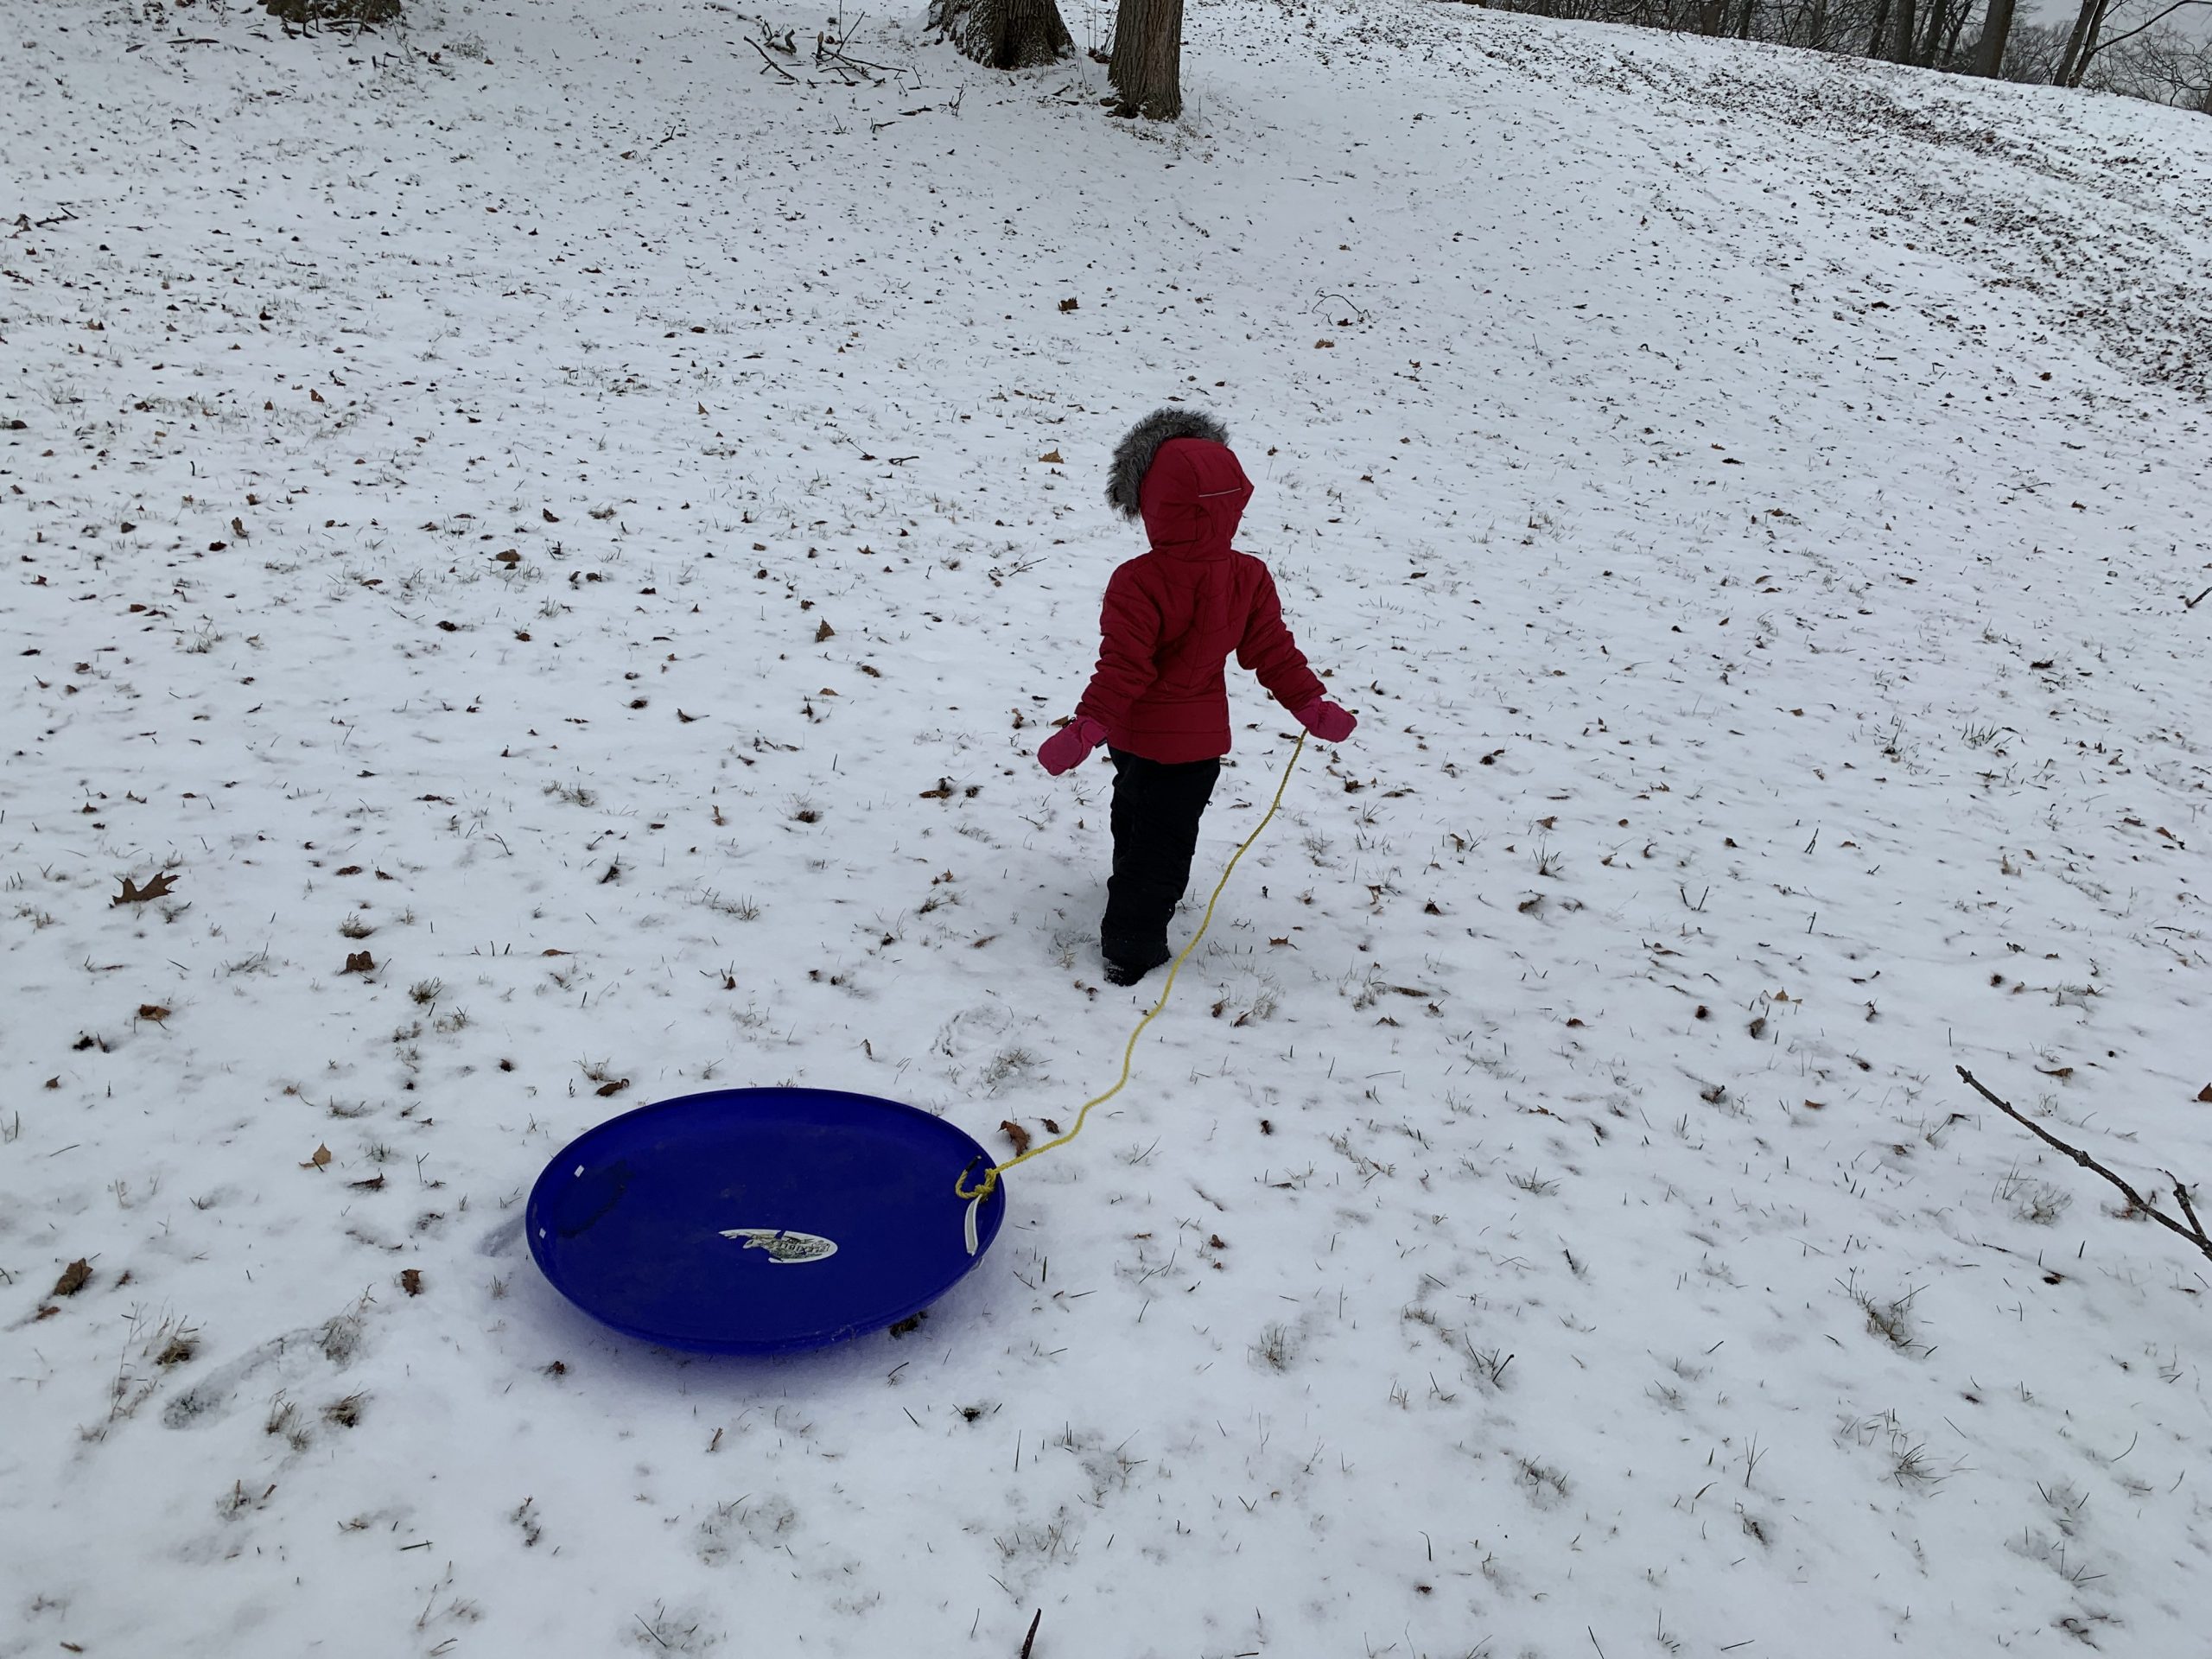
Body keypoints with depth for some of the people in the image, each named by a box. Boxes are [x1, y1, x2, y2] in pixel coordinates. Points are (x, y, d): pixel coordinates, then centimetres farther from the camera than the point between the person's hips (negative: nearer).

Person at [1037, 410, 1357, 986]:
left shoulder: (1137, 583, -24)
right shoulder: (1248, 577, -10)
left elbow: (1122, 668, -25)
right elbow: (1274, 653, -4)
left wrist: (1086, 730, -20)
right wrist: (1313, 707, 7)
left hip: (1136, 734, -3)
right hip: (1201, 738, 3)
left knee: (1137, 819, 23)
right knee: (1167, 837, 14)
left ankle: (1133, 896, 45)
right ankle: (1131, 952, 22)